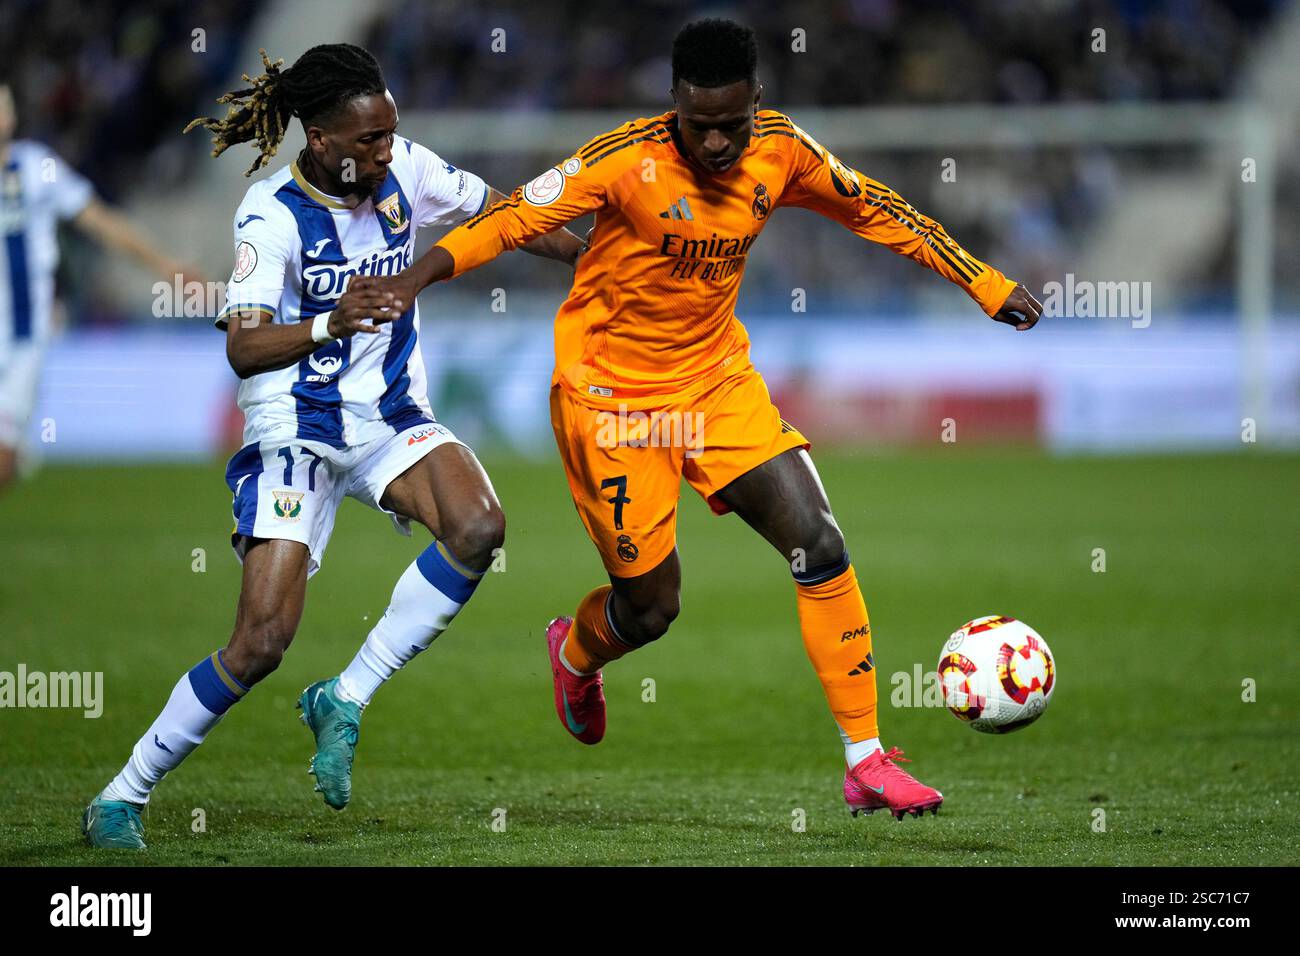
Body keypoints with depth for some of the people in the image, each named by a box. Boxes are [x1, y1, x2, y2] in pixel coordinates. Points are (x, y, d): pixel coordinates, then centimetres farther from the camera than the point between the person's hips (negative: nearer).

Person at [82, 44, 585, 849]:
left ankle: (344, 701, -11)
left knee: (479, 526, -26)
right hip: (297, 431, -5)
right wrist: (329, 324, -43)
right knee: (263, 640, -14)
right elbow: (243, 348, -27)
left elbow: (495, 210, 13)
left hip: (392, 418, 5)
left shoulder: (403, 171, -4)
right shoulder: (273, 213, -18)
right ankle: (123, 794, 4)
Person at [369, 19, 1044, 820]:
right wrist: (421, 275, -41)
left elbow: (876, 210, 6)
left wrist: (985, 284, 8)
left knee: (822, 549, -10)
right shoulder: (629, 160, -23)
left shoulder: (781, 151, -8)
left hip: (717, 379, 4)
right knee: (651, 607, 2)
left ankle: (867, 762, -2)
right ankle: (574, 655, 41)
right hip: (612, 394, -4)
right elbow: (518, 214, -26)